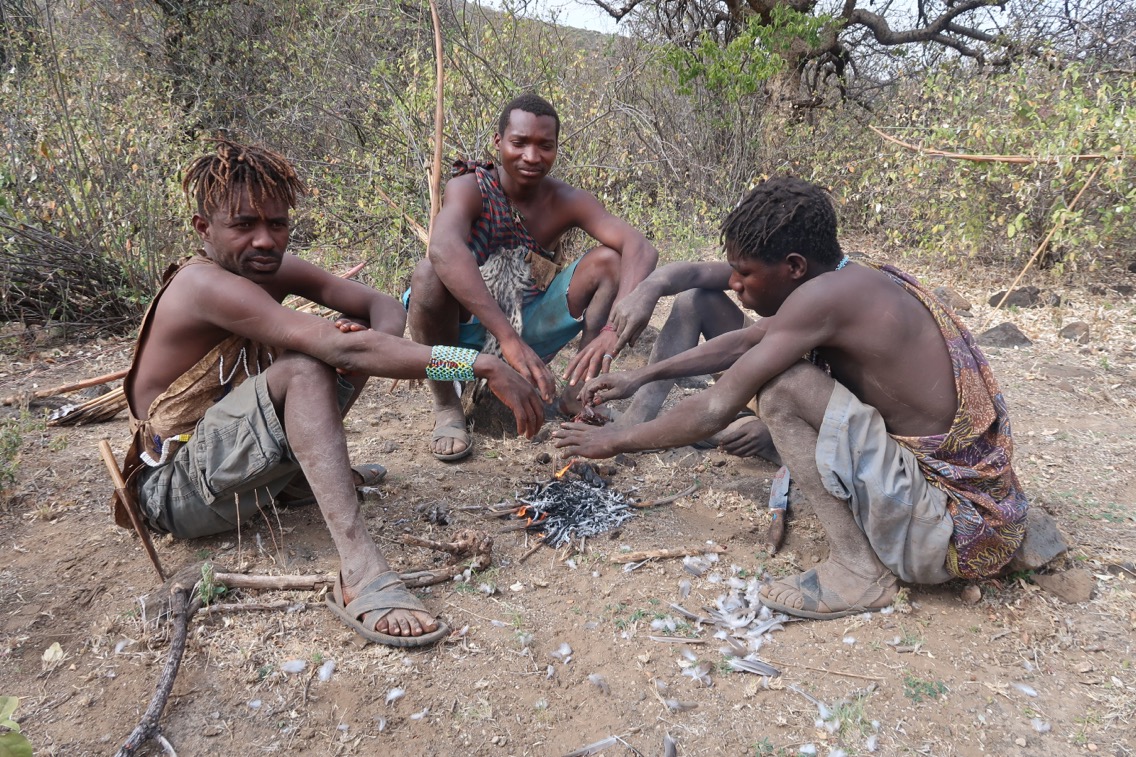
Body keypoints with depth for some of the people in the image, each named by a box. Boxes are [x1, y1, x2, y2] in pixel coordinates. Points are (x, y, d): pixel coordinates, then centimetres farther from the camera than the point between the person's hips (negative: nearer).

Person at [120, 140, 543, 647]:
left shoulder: (274, 270, 0)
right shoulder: (205, 284, -26)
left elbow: (383, 305, -3)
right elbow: (344, 348, -37)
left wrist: (383, 343, -29)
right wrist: (483, 366, -40)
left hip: (231, 455, 8)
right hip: (176, 490, -8)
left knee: (359, 333, -2)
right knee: (305, 367, -34)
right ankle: (361, 575, -45)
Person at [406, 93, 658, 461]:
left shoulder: (566, 202, -8)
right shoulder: (470, 187, -17)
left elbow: (641, 248, -23)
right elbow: (444, 248, -40)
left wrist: (615, 327, -43)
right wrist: (508, 338, -52)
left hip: (530, 329, 3)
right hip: (466, 330, -2)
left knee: (609, 259, -13)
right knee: (428, 274, -34)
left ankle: (580, 390, -6)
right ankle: (446, 405, -13)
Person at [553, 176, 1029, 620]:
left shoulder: (822, 295, -21)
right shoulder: (858, 281, 6)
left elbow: (716, 410, -16)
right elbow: (744, 342, 18)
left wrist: (612, 441, -2)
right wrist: (641, 377, 19)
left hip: (954, 527, -9)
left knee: (784, 385, -18)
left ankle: (856, 571, -8)